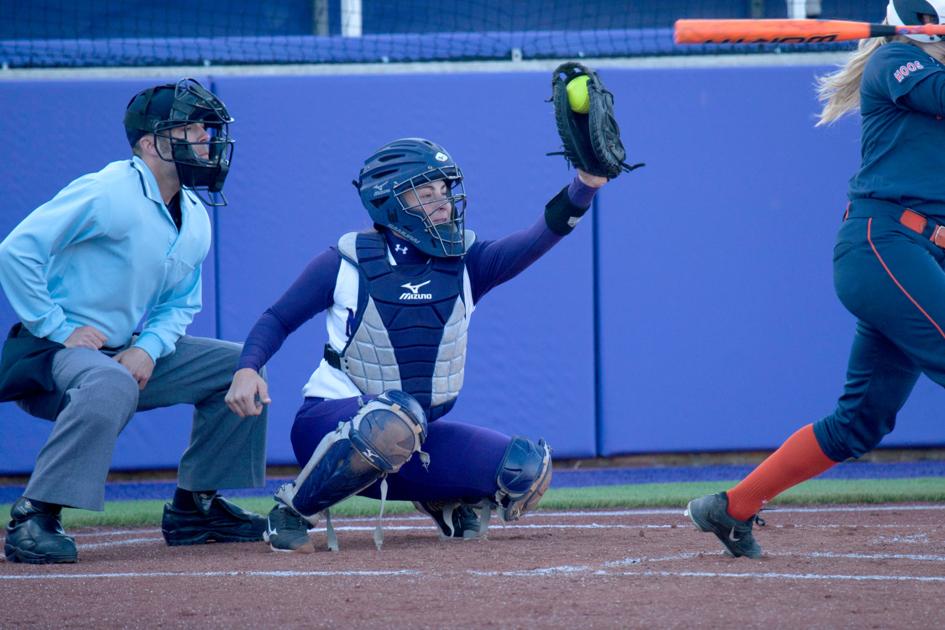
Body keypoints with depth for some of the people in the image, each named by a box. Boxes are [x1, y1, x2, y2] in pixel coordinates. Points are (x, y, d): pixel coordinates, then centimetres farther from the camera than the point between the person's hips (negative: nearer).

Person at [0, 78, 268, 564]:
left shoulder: (196, 218, 8)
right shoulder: (106, 194, -18)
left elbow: (181, 304, 16)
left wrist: (149, 348, -5)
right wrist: (58, 330, -20)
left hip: (132, 353, 9)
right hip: (52, 355, -9)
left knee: (239, 367, 7)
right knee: (112, 383, -41)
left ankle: (194, 506, 12)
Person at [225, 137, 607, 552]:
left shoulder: (465, 265, 2)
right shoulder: (346, 264, -4)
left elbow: (538, 239, -13)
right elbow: (279, 319, 2)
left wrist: (585, 186, -32)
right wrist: (247, 370, -19)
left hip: (416, 440, 4)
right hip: (331, 422, -4)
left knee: (528, 471, -14)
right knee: (397, 419, -40)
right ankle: (295, 509, -18)